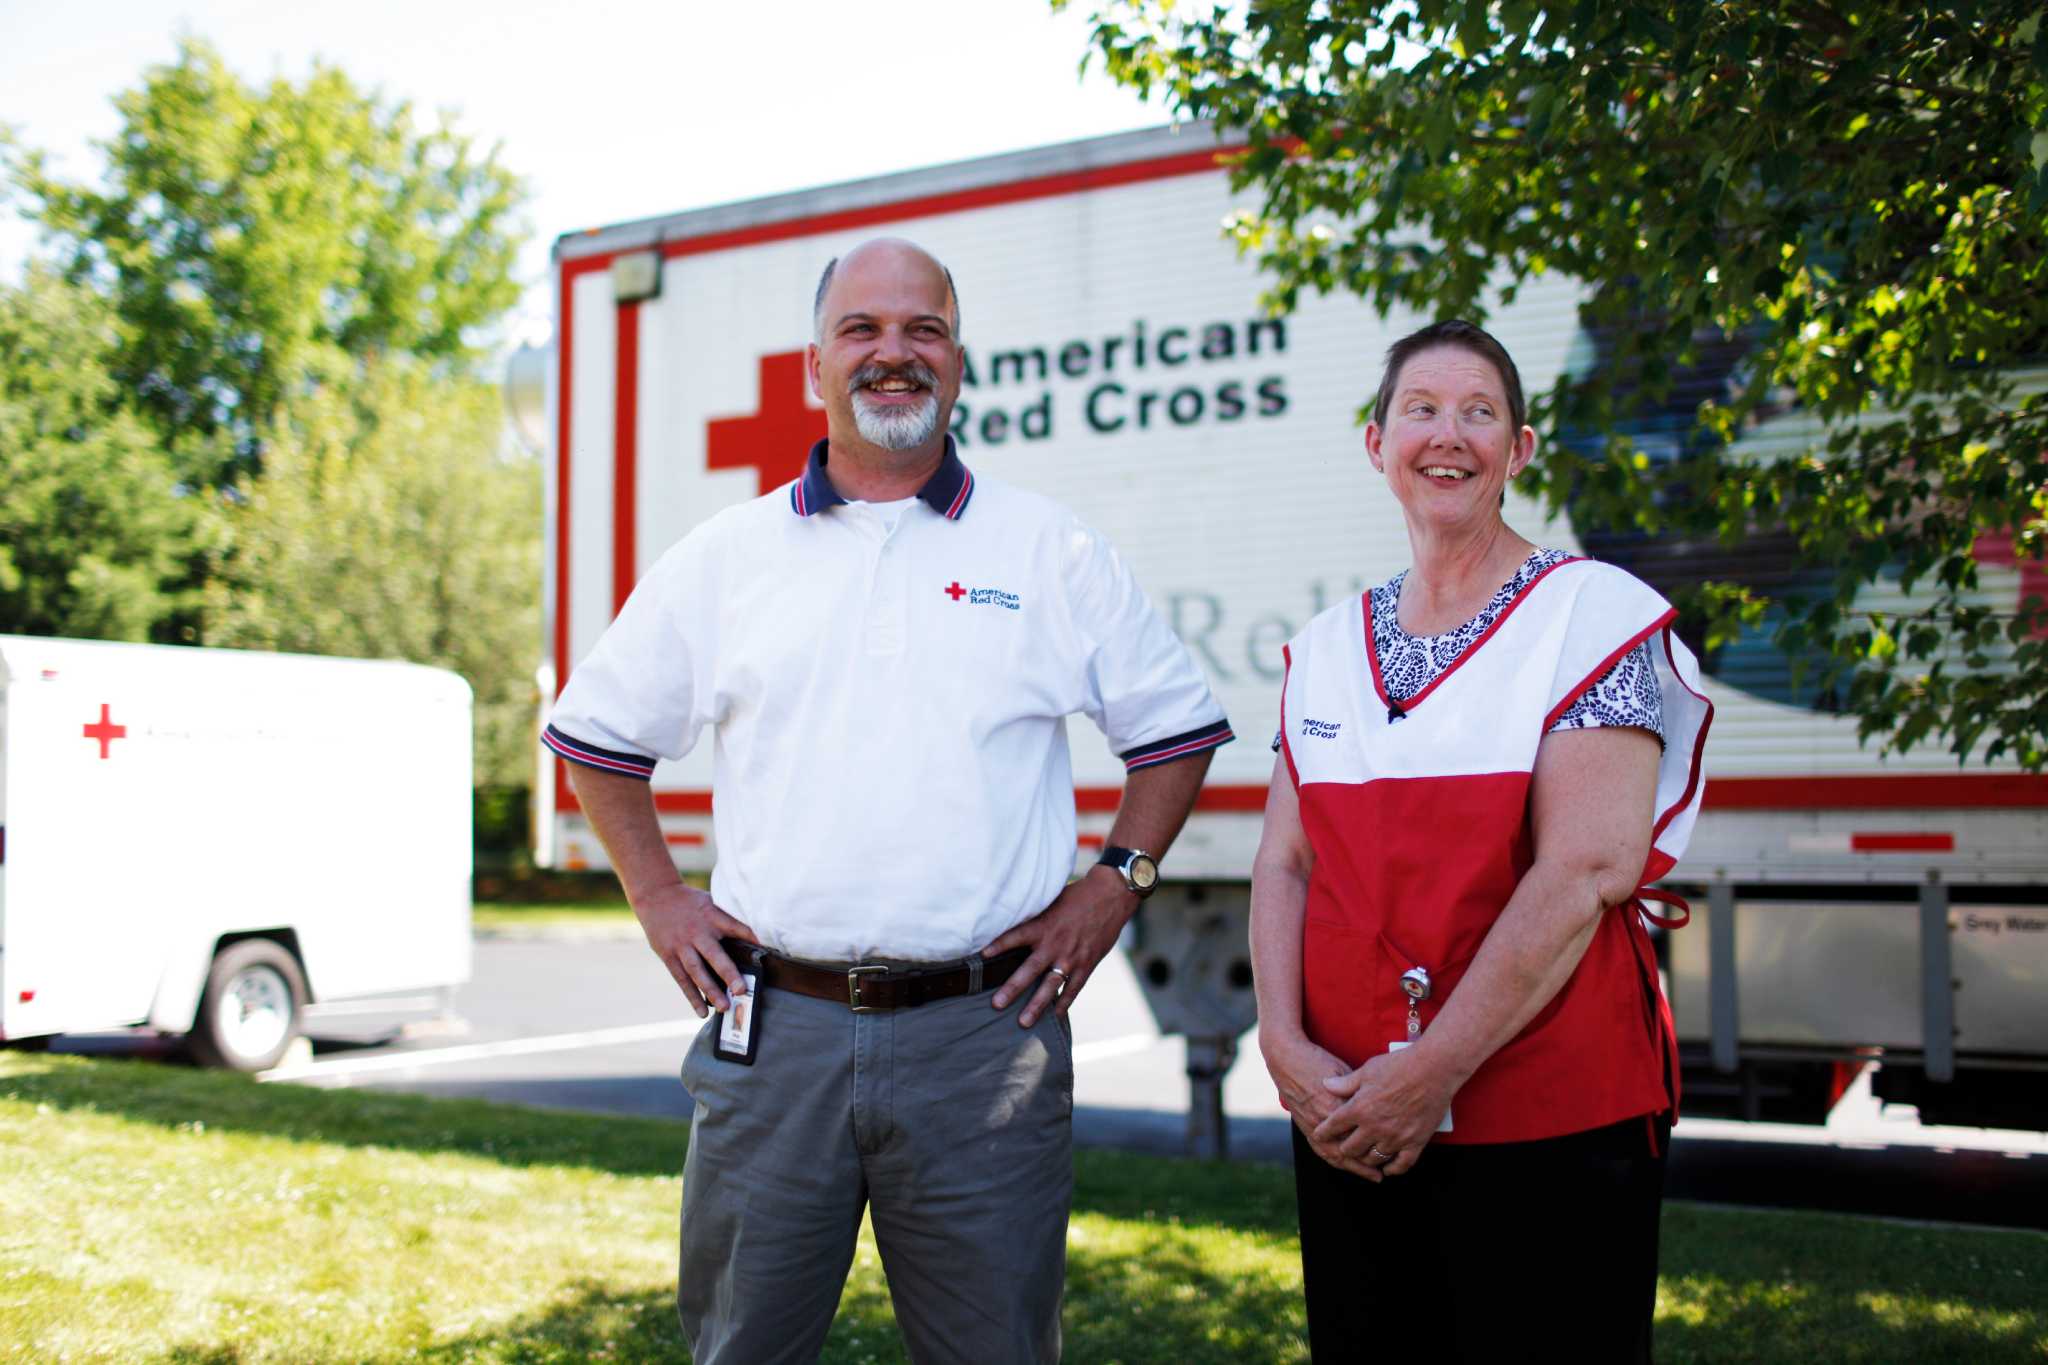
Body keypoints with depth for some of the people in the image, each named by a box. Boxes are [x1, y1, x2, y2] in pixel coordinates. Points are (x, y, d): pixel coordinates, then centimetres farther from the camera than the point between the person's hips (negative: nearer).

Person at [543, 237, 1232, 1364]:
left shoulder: (1054, 553, 6)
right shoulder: (723, 558, 8)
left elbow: (1178, 728, 13)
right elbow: (594, 733, 17)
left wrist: (1111, 888, 4)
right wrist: (660, 899, 9)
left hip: (985, 1037, -1)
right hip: (772, 1033, 1)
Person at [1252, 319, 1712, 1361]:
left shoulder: (1594, 613, -5)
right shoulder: (1326, 647, 11)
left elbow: (1587, 868, -15)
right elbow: (1283, 862, 7)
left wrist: (1432, 1073, -18)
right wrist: (1284, 1045, -9)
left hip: (1549, 1122, -4)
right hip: (1346, 1122, 5)